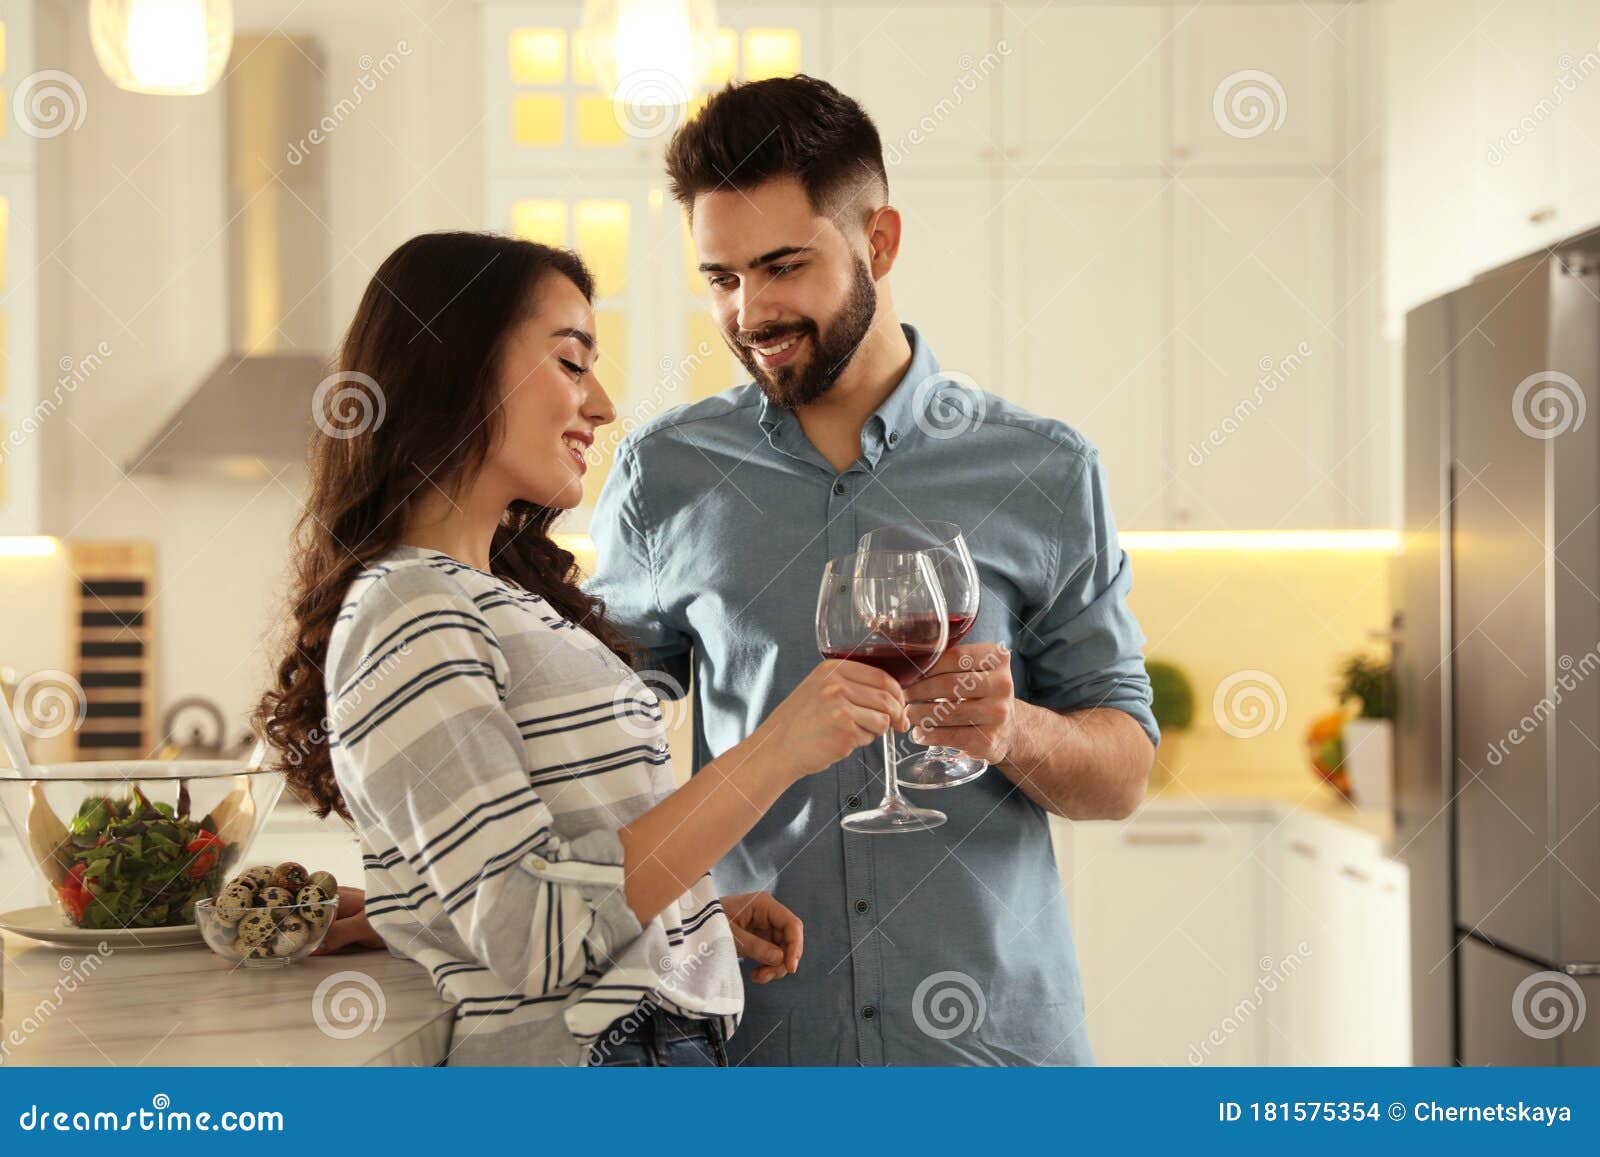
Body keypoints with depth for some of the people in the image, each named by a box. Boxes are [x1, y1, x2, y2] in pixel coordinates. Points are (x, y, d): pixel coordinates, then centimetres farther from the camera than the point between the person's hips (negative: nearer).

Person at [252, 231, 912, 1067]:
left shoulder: (503, 598, 14)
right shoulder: (405, 619, -15)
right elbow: (532, 936, -22)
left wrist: (701, 911, 5)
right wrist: (772, 754, -22)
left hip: (669, 1044, 9)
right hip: (585, 1049, -9)